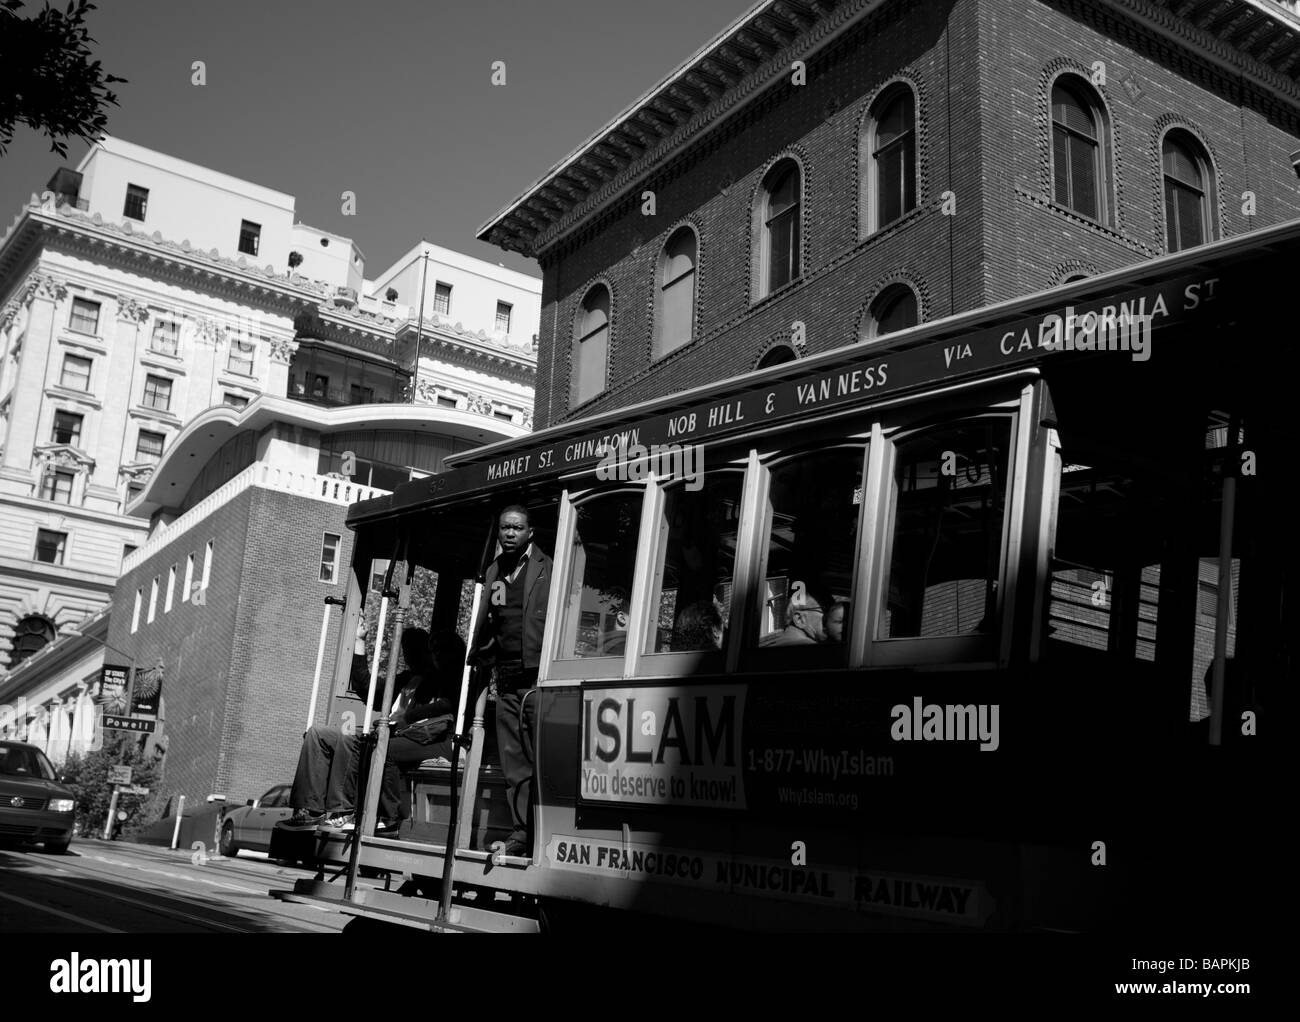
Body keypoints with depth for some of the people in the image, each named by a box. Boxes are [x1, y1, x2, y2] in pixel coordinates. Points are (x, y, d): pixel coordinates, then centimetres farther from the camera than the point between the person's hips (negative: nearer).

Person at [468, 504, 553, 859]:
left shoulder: (547, 569, -3)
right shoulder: (493, 571, 16)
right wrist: (479, 656, 13)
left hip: (538, 677, -6)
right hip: (506, 680, 6)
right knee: (513, 762, 8)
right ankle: (520, 833, 13)